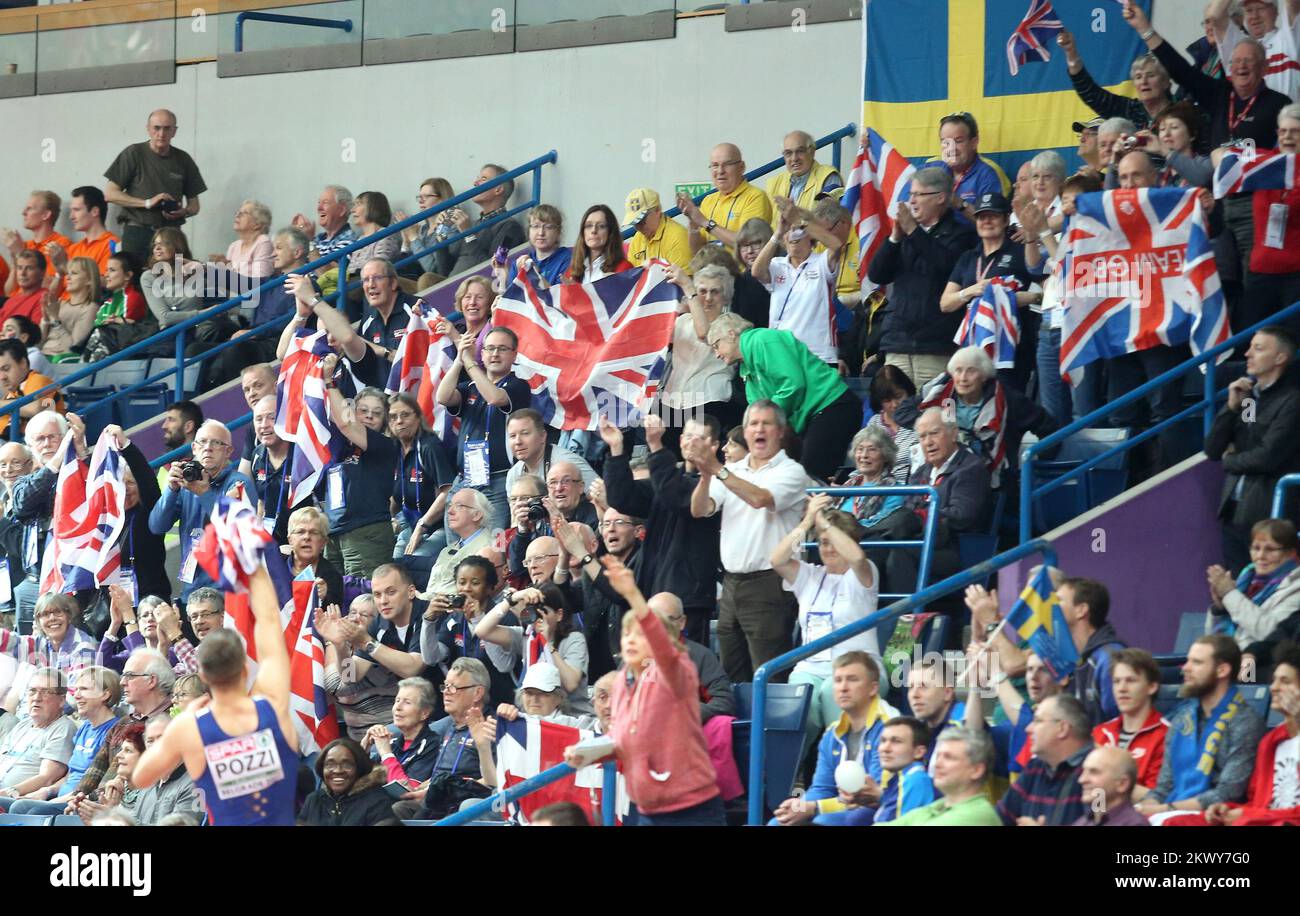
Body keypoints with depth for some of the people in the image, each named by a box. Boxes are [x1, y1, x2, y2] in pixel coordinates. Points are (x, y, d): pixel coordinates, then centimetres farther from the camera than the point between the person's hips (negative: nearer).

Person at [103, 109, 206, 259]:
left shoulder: (182, 160, 13)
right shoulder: (134, 154, 3)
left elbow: (194, 205, 18)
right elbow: (109, 194, -3)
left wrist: (184, 212, -6)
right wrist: (147, 203, -10)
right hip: (138, 232, -2)